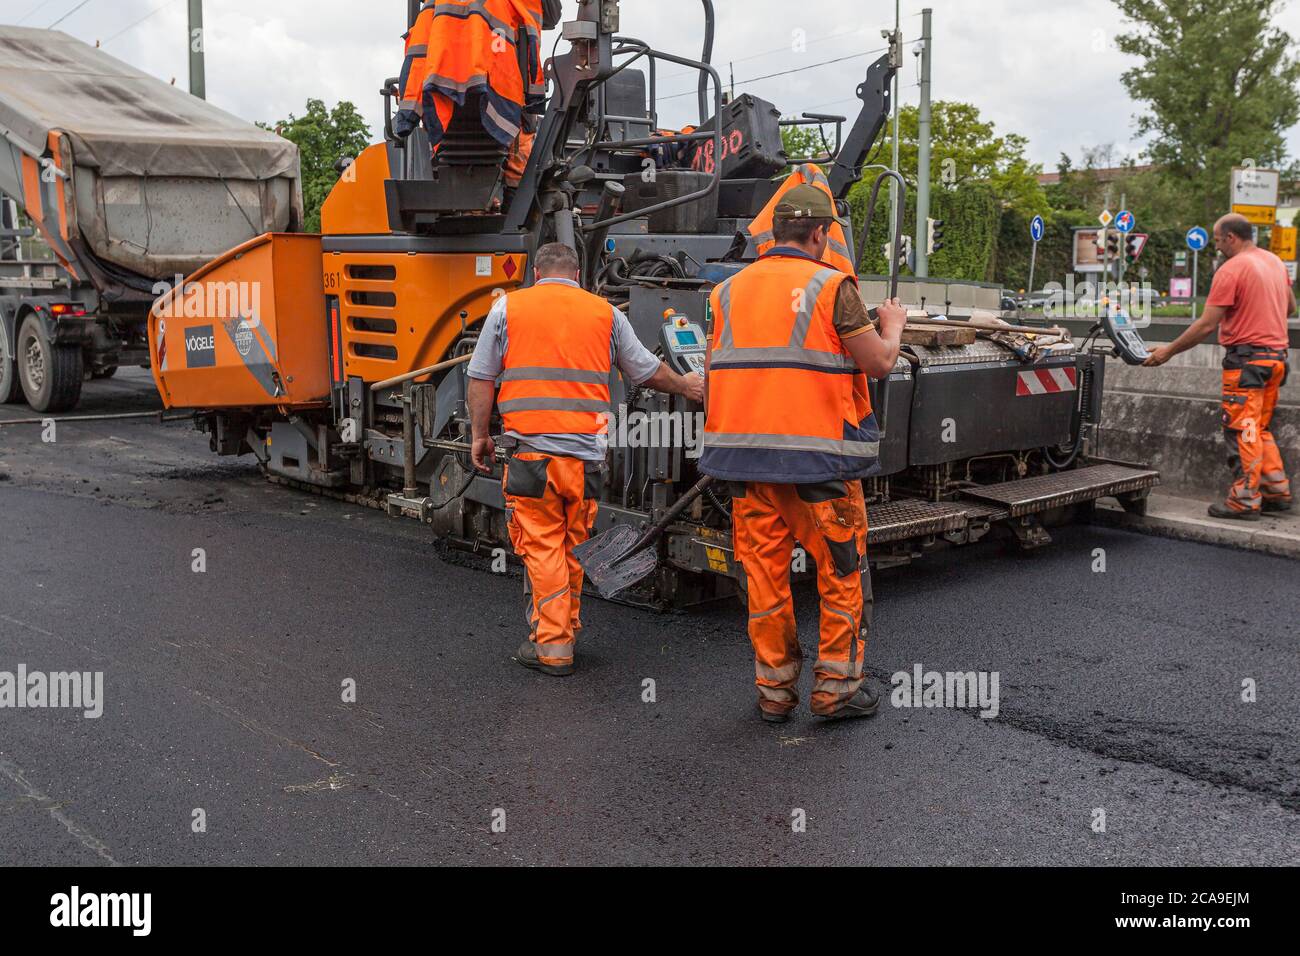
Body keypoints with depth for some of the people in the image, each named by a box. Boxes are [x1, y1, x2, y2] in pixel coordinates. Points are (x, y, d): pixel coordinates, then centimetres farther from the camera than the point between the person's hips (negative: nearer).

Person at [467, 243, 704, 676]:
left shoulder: (507, 307, 8)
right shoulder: (605, 313, 12)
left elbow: (482, 379, 6)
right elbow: (648, 371, 18)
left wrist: (479, 436, 14)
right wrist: (687, 387, 35)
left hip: (531, 447, -2)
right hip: (587, 451, 2)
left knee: (542, 546, 1)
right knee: (574, 546, 14)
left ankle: (552, 645, 0)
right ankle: (566, 632, 24)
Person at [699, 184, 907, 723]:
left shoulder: (730, 290, 10)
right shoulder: (831, 286, -5)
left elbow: (710, 378, 12)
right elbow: (879, 363, -2)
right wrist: (893, 328, 17)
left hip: (746, 454, 5)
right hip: (818, 454, -4)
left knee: (764, 569, 10)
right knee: (841, 571, 9)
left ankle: (774, 690, 17)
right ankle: (836, 687, 14)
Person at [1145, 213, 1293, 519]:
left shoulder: (1231, 269, -13)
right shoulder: (1275, 261, 13)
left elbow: (1206, 325, -16)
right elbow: (1290, 307, 25)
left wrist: (1169, 351, -9)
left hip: (1247, 357, -8)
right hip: (1277, 354, 9)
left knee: (1242, 431, -4)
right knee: (1261, 430, 17)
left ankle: (1245, 501, -3)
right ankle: (1277, 492, 17)